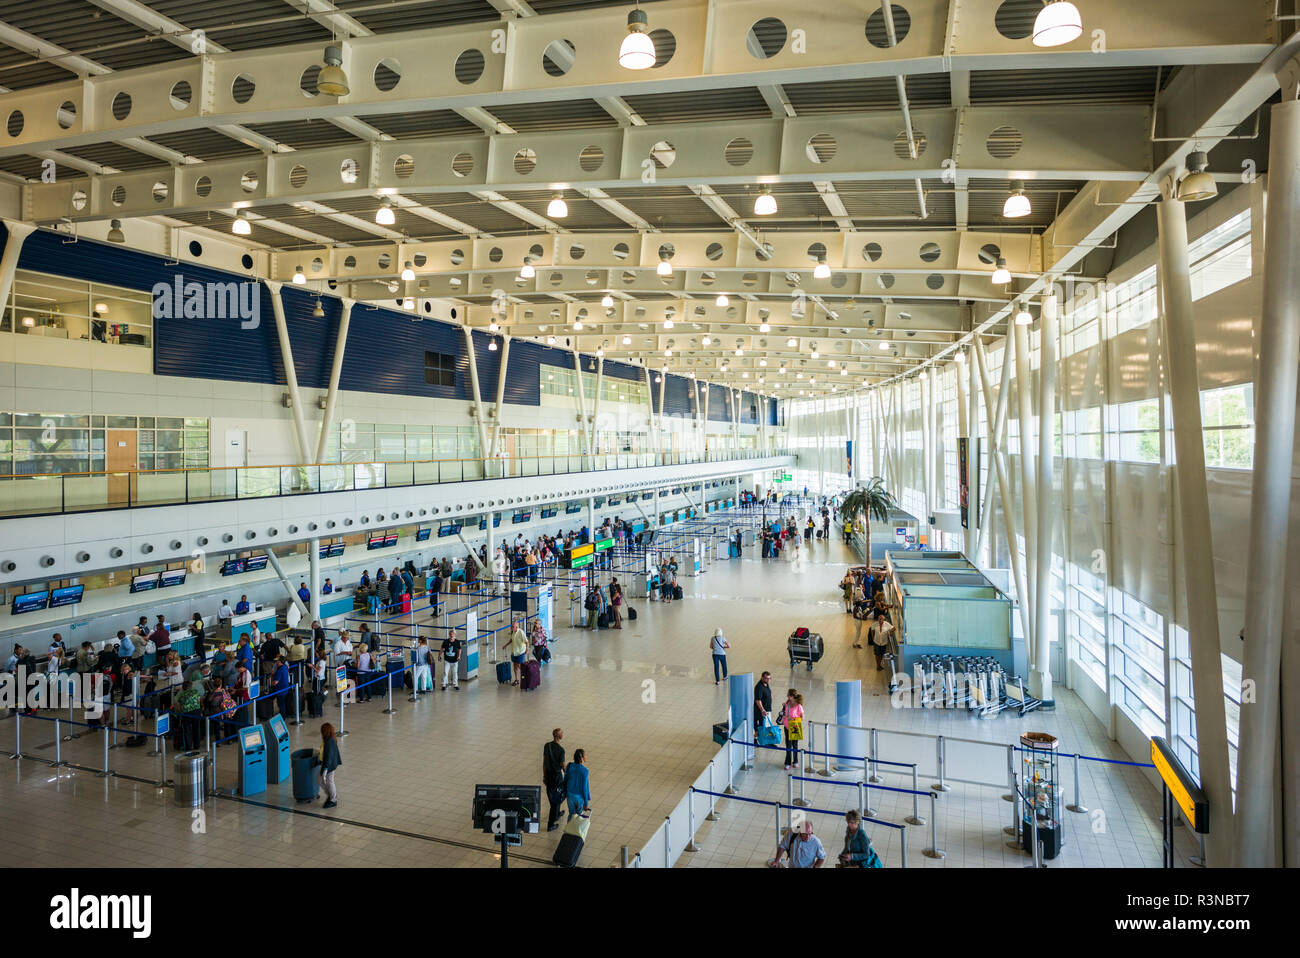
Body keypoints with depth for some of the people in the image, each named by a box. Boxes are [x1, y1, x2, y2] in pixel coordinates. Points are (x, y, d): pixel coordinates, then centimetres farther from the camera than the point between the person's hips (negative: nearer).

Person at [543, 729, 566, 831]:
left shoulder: (546, 746, -6)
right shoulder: (561, 749, -24)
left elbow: (544, 762, 2)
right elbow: (563, 766, -15)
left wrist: (544, 776, 13)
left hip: (548, 774, 6)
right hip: (557, 775, -6)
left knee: (552, 796, 26)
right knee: (556, 799, 7)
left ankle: (556, 814, 47)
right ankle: (550, 824, 12)